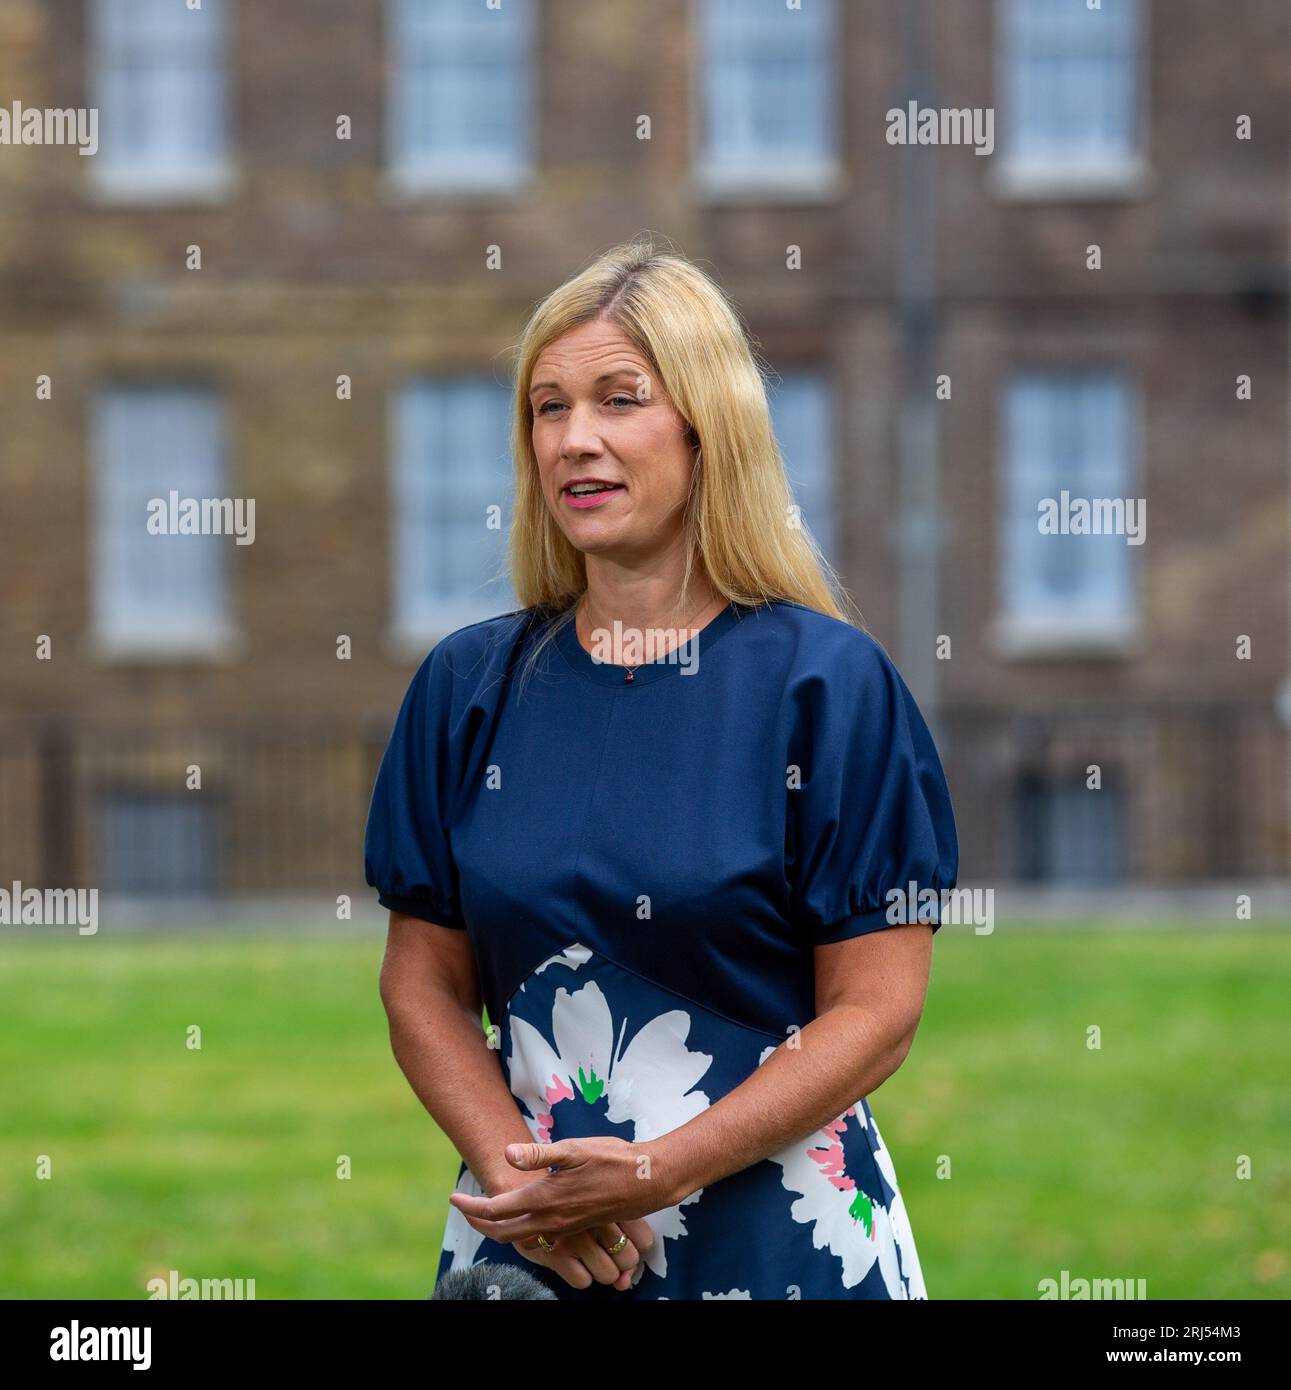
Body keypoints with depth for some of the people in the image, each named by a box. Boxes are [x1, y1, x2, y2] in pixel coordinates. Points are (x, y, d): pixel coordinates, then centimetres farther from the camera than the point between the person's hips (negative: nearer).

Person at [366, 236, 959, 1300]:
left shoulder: (827, 682, -6)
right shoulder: (469, 684, 5)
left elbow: (876, 1011, -8)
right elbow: (425, 981, 5)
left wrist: (656, 1173, -16)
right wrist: (516, 1174, -11)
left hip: (777, 1245, -3)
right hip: (522, 1249, 3)